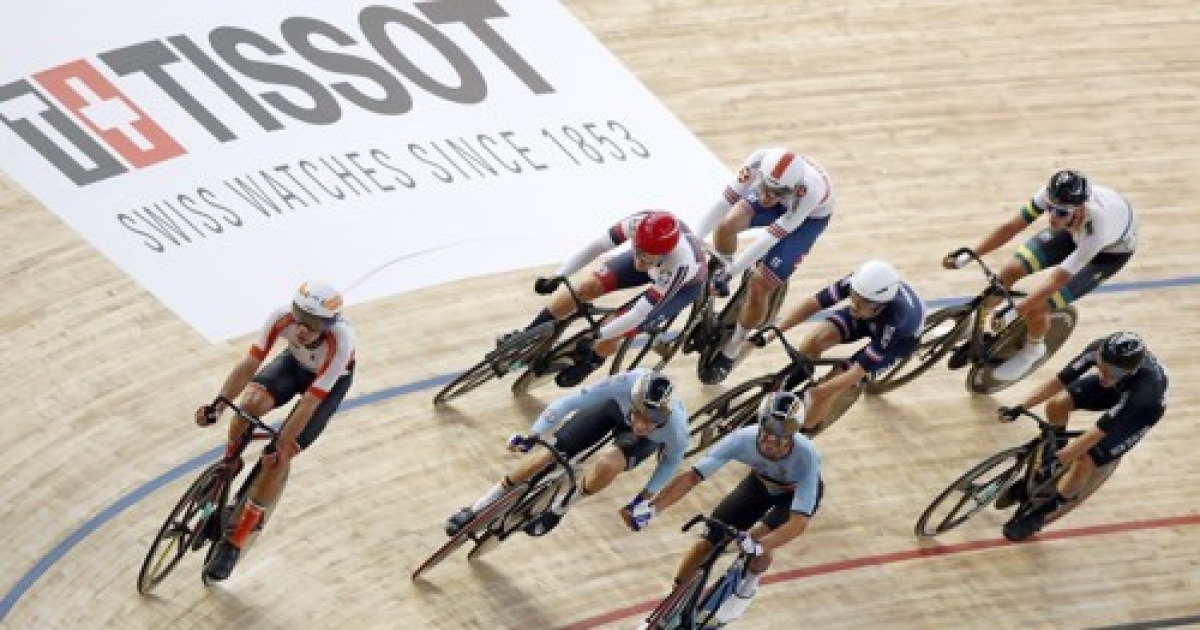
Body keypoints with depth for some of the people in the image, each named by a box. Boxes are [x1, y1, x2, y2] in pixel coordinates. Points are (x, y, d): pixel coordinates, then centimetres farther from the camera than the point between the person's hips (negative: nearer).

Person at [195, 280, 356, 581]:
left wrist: (281, 446, -33)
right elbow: (250, 363, -31)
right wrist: (217, 406, -41)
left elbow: (310, 401, -36)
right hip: (295, 362, 3)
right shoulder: (282, 317, -34)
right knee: (251, 403, -29)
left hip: (330, 379, -3)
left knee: (278, 457, -14)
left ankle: (234, 542, -2)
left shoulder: (341, 341, -41)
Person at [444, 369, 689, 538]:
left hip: (650, 442, -1)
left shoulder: (676, 429, -41)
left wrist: (643, 499, -15)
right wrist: (531, 437, -40)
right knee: (551, 454, -7)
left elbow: (672, 461, -16)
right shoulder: (626, 385, -44)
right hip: (614, 406, 1)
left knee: (607, 466, -31)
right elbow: (570, 403, -33)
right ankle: (478, 509, 13)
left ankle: (559, 508, 1)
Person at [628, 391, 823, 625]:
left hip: (800, 492, -3)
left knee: (760, 539, -28)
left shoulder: (806, 456, -42)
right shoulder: (744, 439, -35)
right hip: (761, 483, 3)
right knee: (708, 538, -8)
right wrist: (652, 507, -45)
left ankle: (747, 586, 6)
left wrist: (758, 546, -61)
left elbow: (800, 520, -46)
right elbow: (693, 475, -34)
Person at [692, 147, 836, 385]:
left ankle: (731, 352, 10)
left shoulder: (810, 190, -44)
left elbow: (772, 236, -40)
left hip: (809, 216, -3)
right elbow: (725, 201, -32)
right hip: (778, 204, 3)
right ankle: (720, 276, 5)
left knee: (760, 284, -13)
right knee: (726, 225, -27)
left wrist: (732, 269, -39)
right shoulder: (759, 161, -36)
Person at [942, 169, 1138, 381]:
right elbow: (1011, 227, -24)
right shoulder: (1052, 195, -33)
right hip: (1074, 230, 5)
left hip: (1111, 251, -5)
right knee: (1010, 271, -11)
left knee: (1034, 309, -14)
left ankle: (1033, 349, 20)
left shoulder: (1096, 229, -45)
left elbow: (1057, 279, -41)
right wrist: (965, 257, -28)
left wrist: (1014, 312, -44)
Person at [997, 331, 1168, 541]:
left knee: (1083, 462, -15)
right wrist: (1020, 408, -31)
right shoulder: (1100, 350, -35)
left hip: (1141, 410, -5)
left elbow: (1096, 434, -44)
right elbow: (1060, 381, -26)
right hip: (1116, 389, 5)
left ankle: (1037, 515, 7)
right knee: (1057, 404, -15)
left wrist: (1056, 460, -45)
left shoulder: (1144, 389, -46)